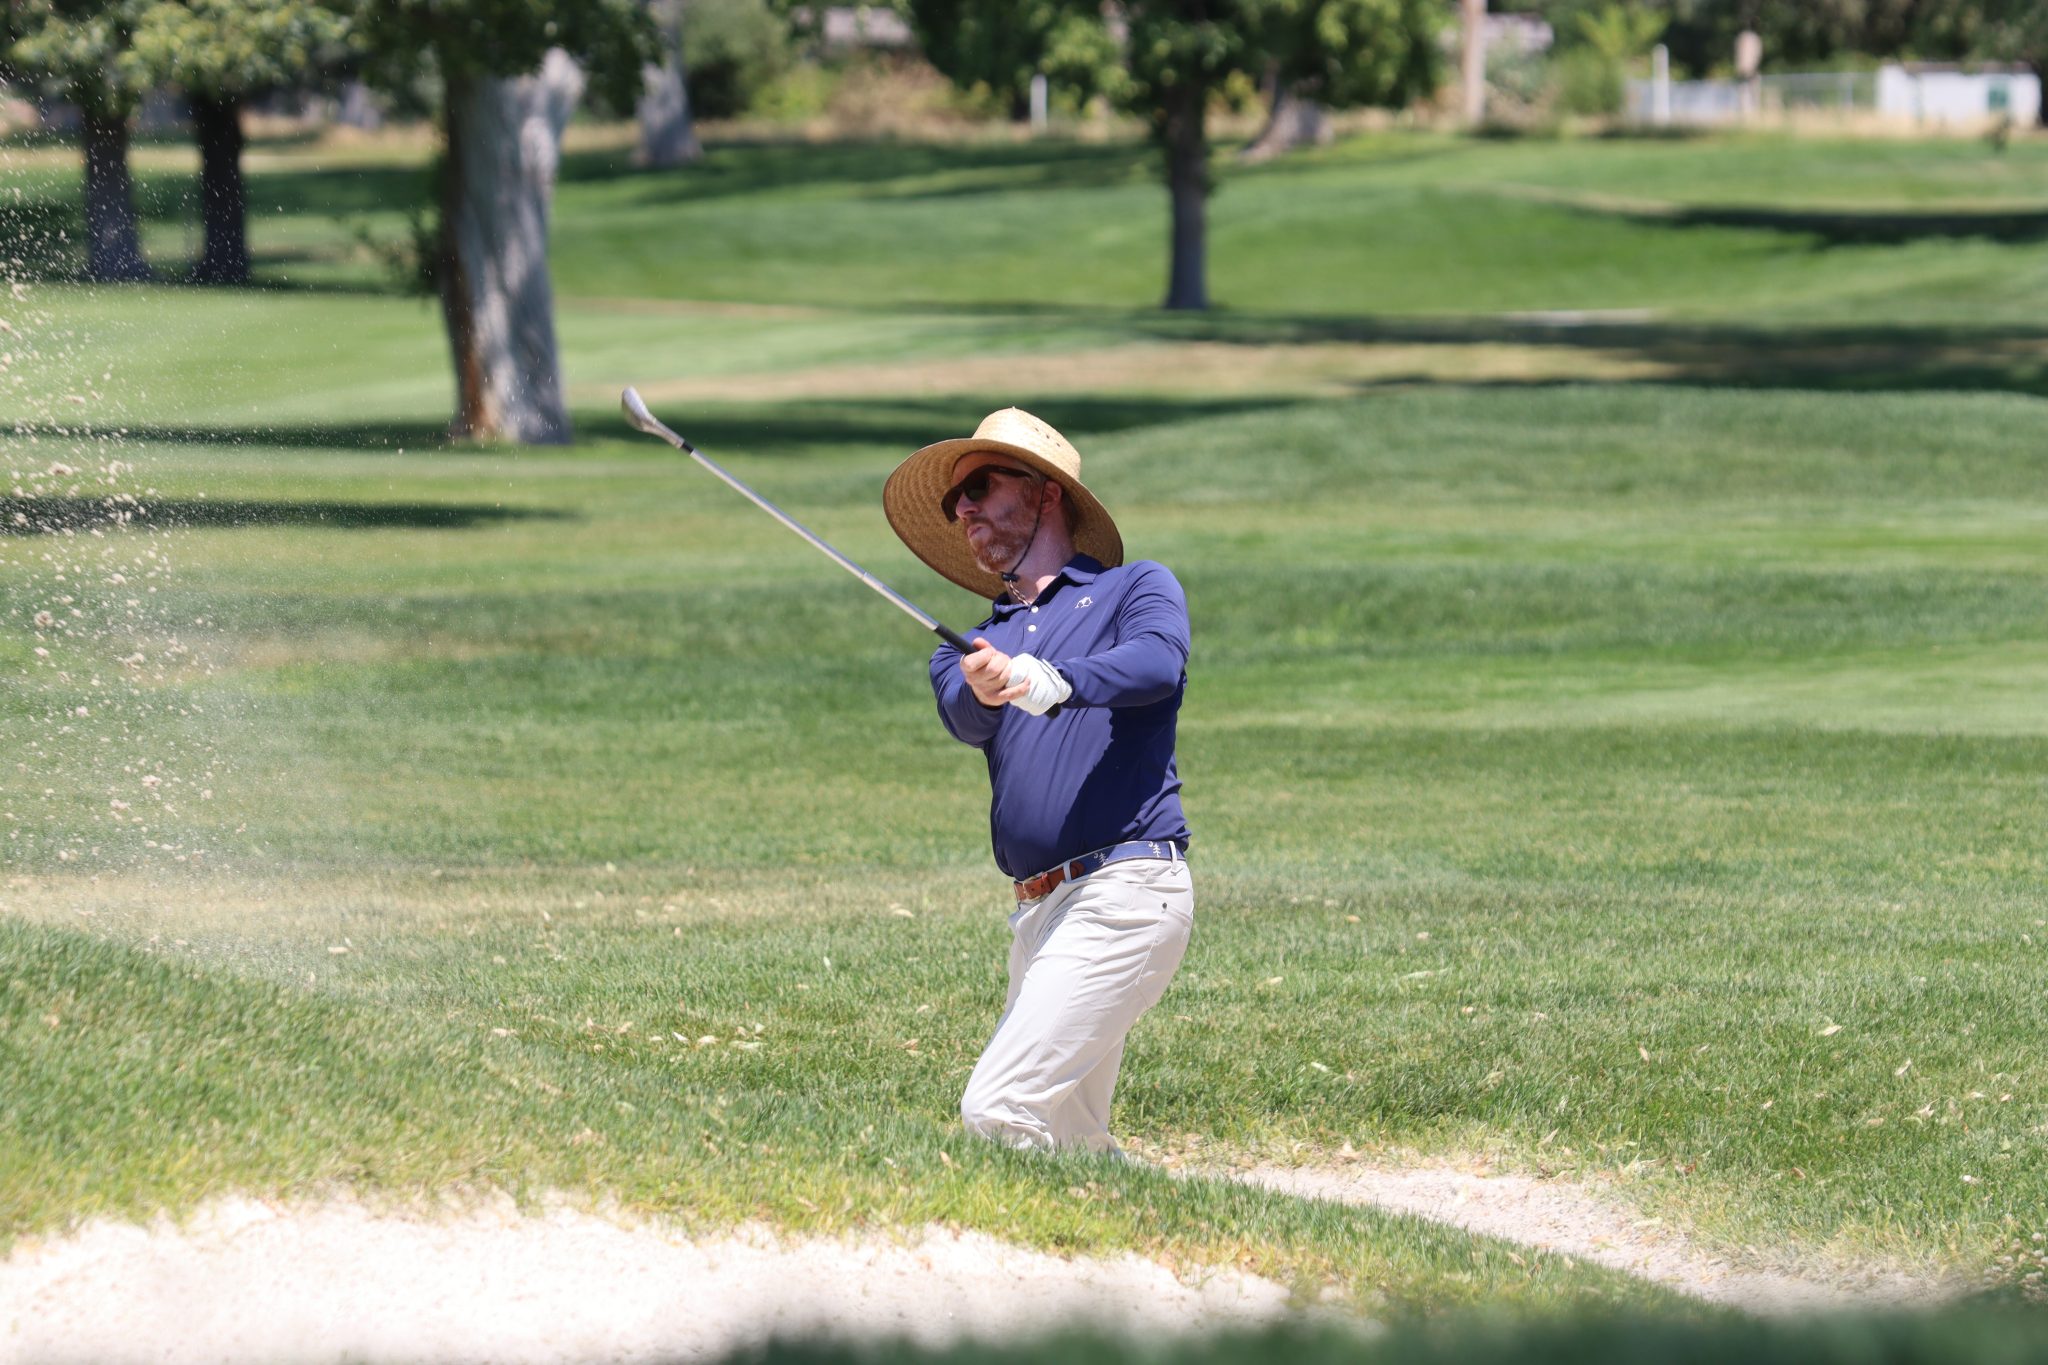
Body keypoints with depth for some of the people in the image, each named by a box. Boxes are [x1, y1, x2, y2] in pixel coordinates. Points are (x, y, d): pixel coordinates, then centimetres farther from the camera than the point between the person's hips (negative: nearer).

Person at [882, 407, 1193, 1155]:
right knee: (1068, 1143, 8)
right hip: (1039, 913, 7)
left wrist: (1051, 681, -36)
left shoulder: (1137, 589, 6)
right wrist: (984, 687, -29)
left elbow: (1155, 665, -17)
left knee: (996, 1111, -18)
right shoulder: (967, 651, 20)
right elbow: (966, 721, -4)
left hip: (1123, 890, -7)